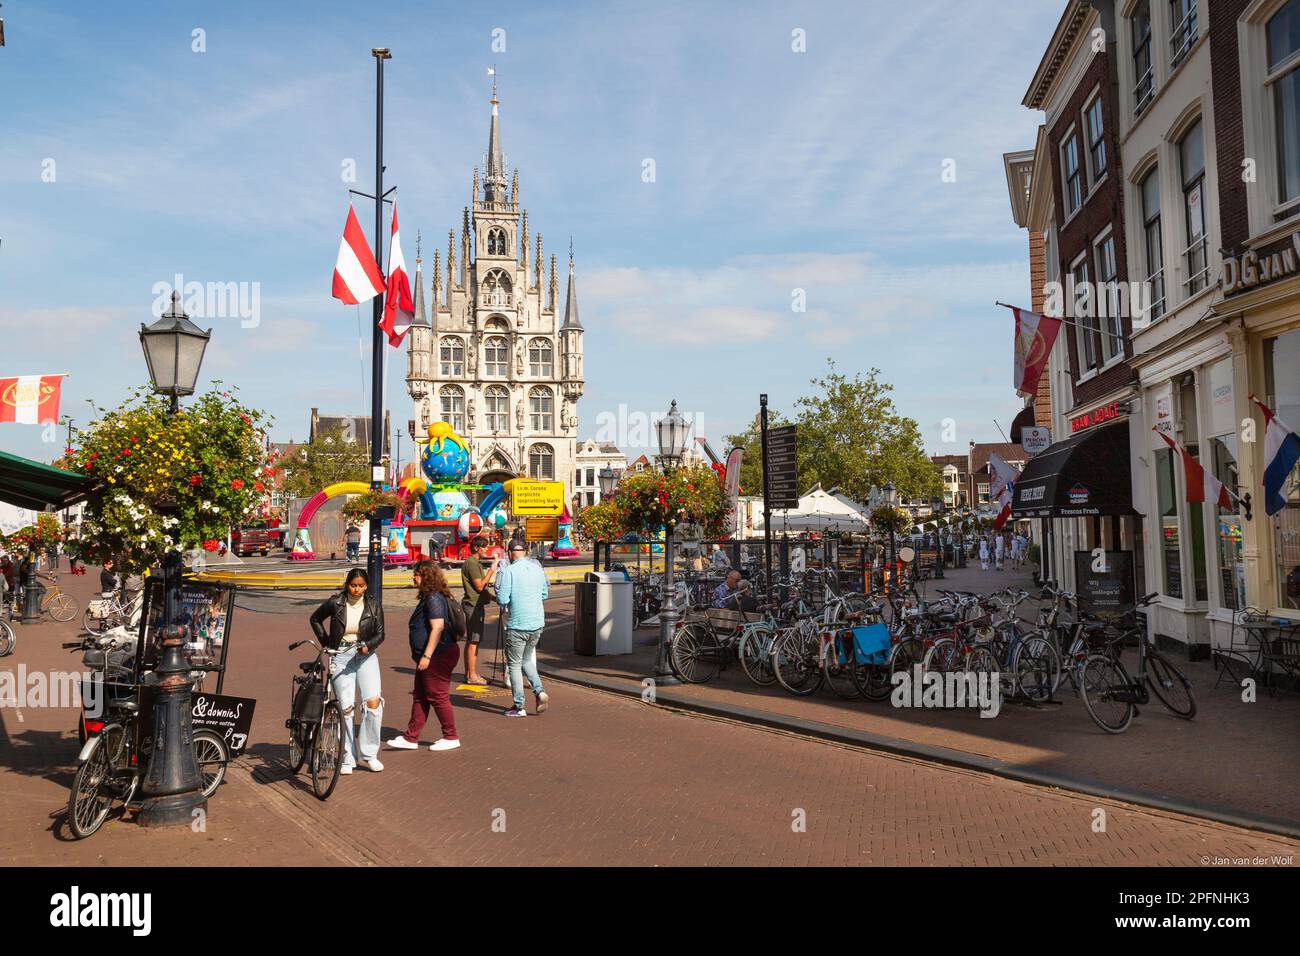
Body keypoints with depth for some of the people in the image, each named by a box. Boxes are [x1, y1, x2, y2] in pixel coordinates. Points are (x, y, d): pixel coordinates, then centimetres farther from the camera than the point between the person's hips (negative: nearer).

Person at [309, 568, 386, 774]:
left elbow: (380, 634, 1)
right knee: (346, 707, -4)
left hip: (365, 656, 1)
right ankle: (348, 759, 9)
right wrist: (325, 642, 6)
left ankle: (369, 753, 0)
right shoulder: (335, 603, -2)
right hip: (341, 657, -1)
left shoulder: (372, 607, 1)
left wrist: (368, 646, -19)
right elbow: (315, 619, 14)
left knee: (373, 701, -15)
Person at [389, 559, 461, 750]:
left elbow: (438, 628, -25)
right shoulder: (429, 597, 14)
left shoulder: (434, 599, -18)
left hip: (439, 656, -11)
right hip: (432, 657, 11)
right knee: (419, 697, 13)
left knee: (438, 697, -1)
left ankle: (451, 738, 10)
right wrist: (423, 656, 25)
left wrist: (426, 656, -25)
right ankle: (411, 738, 20)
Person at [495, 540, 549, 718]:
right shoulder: (538, 569, 5)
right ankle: (539, 691, 3)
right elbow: (545, 594, 15)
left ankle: (519, 707, 8)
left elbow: (502, 600, -15)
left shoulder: (509, 571, -12)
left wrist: (498, 594, 6)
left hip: (518, 625, -6)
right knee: (527, 660, 22)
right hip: (538, 623, 6)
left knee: (514, 664, 7)